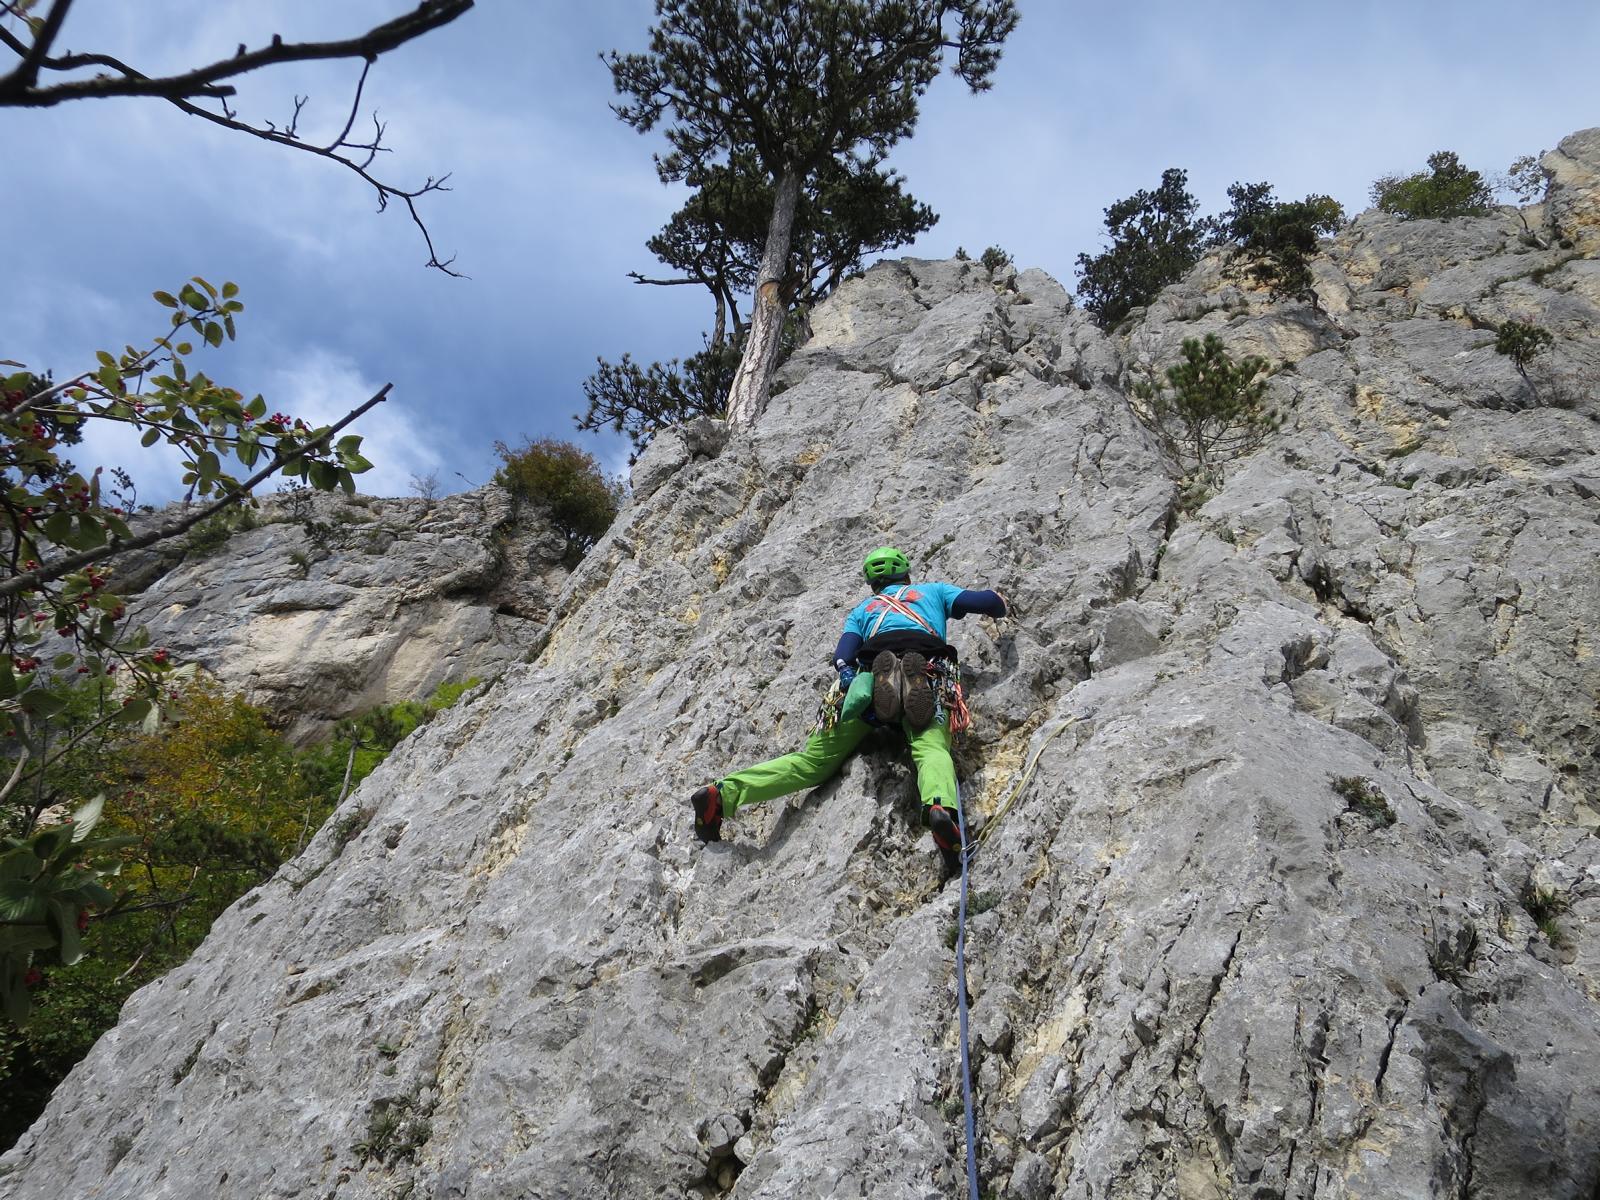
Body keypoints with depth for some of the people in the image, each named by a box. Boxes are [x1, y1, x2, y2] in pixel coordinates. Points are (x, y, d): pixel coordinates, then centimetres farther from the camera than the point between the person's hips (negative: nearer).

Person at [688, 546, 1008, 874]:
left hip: (870, 677, 2)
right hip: (926, 673, -1)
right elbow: (986, 602, 27)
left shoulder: (861, 610, 37)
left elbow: (842, 657, 16)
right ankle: (940, 808, -61)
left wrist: (851, 686, 0)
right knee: (931, 748, -26)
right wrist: (1000, 604, 49)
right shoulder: (933, 591, 36)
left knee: (814, 758, 0)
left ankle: (723, 793, -15)